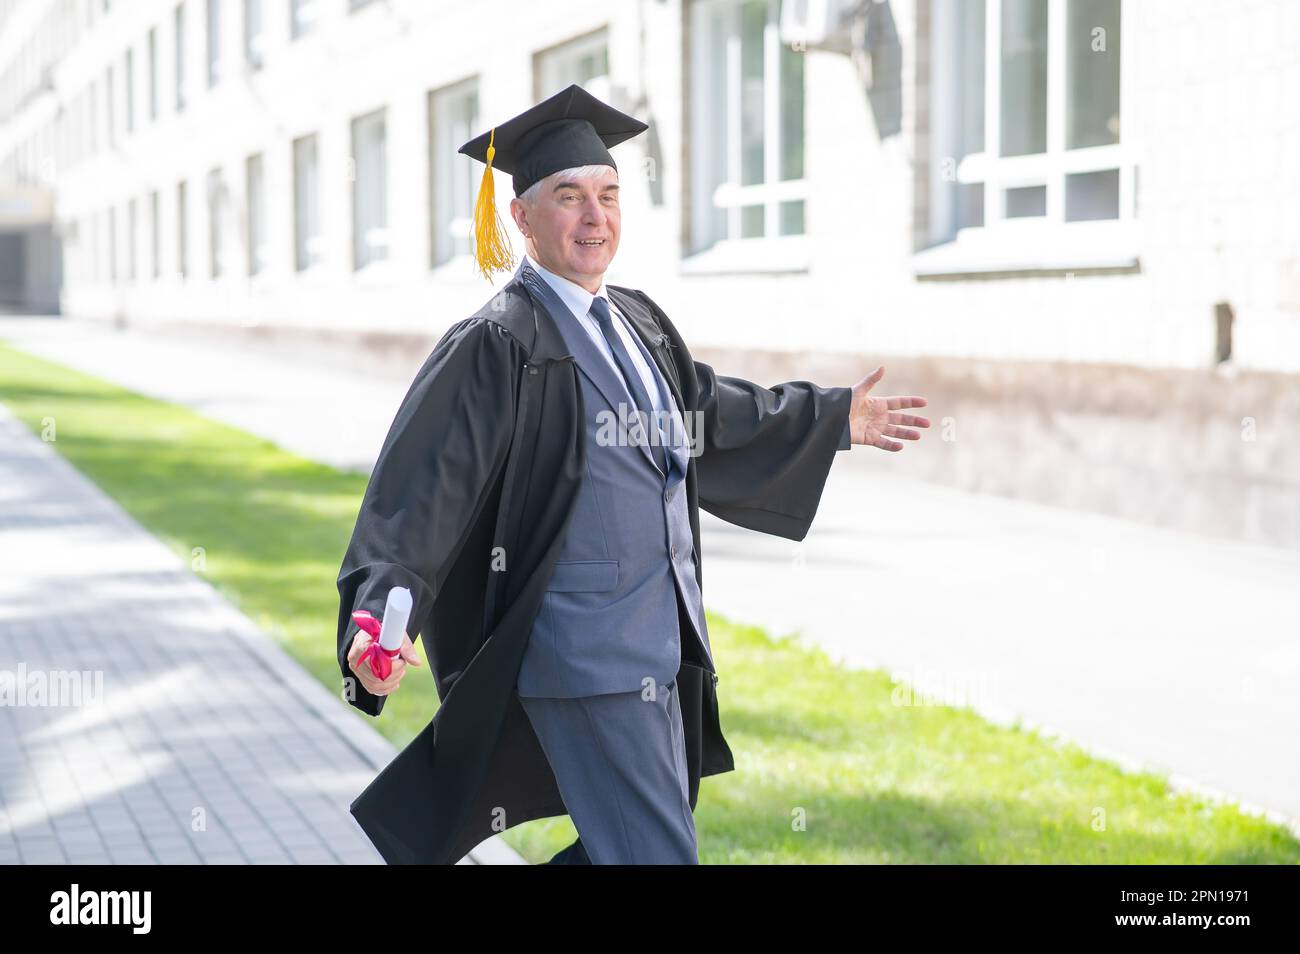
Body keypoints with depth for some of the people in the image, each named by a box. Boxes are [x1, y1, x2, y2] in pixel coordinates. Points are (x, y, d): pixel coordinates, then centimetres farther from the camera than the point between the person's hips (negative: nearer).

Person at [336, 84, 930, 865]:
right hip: (584, 649, -8)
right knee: (656, 854, -9)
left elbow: (704, 411, 28)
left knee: (624, 847, 17)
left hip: (663, 645, 8)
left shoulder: (638, 322, 11)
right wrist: (379, 619, -33)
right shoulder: (497, 344, -13)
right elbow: (423, 485, -20)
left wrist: (834, 417, 34)